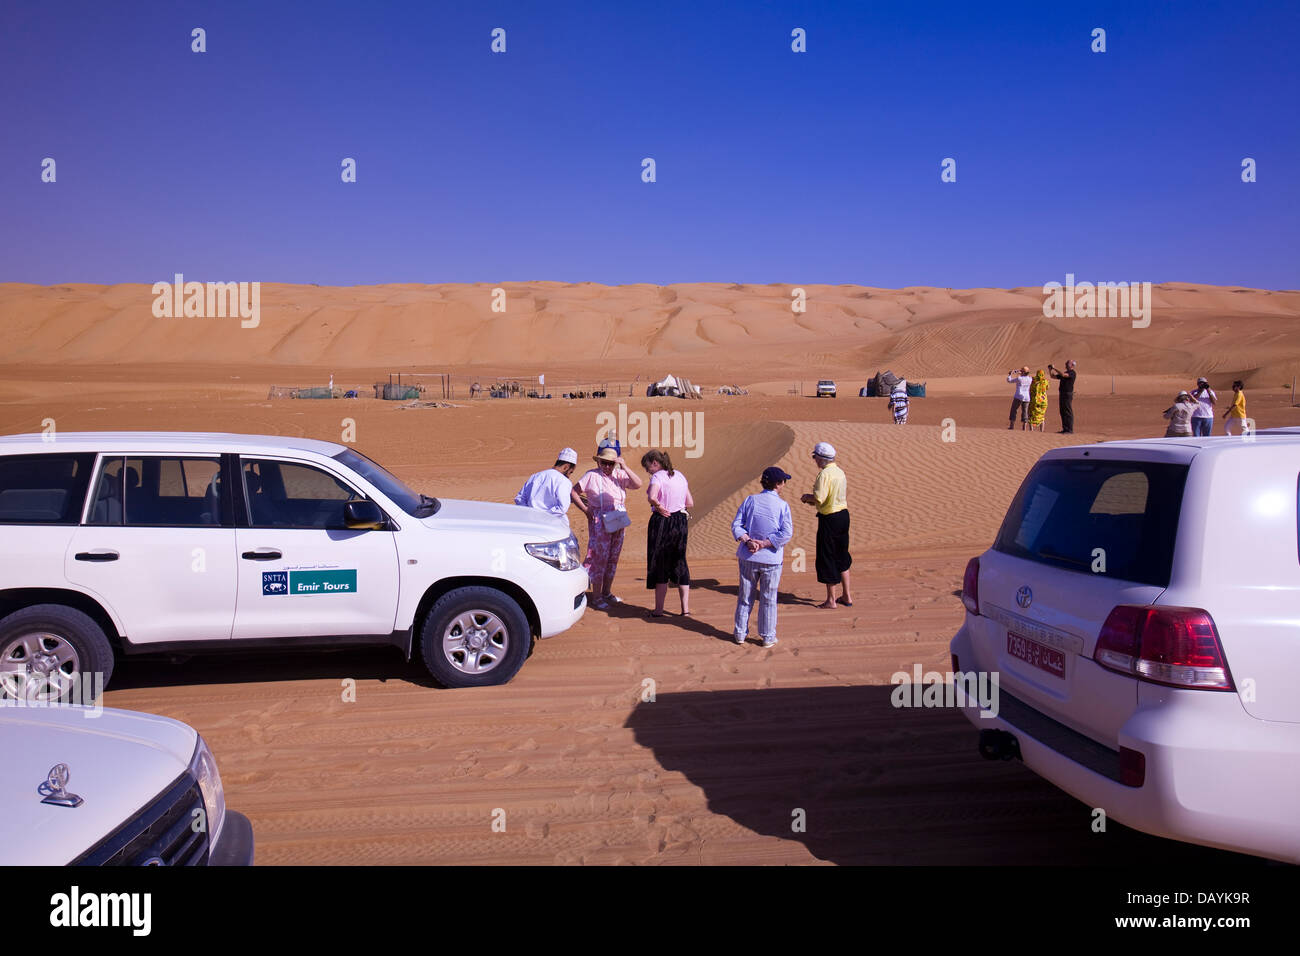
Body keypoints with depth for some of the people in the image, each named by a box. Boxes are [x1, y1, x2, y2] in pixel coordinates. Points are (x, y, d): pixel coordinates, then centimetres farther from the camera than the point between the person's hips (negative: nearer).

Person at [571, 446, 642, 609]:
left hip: (618, 522, 5)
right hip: (600, 522, -5)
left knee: (613, 558, 12)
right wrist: (585, 509, -9)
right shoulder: (592, 475, -5)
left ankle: (606, 593, 25)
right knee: (600, 558, -5)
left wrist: (625, 467, -13)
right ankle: (596, 598, 1)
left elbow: (637, 484, -6)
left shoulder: (619, 474, 6)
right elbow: (573, 492, -4)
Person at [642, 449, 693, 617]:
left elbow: (652, 496, -31)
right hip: (680, 521, 6)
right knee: (679, 564, 13)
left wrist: (659, 507, -14)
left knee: (660, 565, 4)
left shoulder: (657, 477, -11)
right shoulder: (680, 476, 11)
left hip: (661, 522, -6)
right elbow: (690, 503, 13)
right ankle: (685, 608, 13)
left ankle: (659, 610, 10)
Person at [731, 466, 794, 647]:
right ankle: (767, 637, 16)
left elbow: (736, 525, -4)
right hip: (771, 558, -2)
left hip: (748, 557, 2)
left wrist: (748, 541, -12)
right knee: (768, 599, 9)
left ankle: (740, 634, 20)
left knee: (745, 597, 13)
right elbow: (786, 533, -15)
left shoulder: (750, 500, 1)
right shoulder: (782, 505, -6)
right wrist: (764, 543, -13)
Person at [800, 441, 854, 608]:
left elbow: (819, 498, -25)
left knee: (827, 559, 3)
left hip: (829, 519, -9)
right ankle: (847, 596, 25)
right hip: (843, 515, 9)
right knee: (841, 557, 19)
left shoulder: (824, 474, -18)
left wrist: (807, 497, -3)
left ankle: (831, 600, 10)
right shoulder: (840, 472, 9)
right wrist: (814, 501, 15)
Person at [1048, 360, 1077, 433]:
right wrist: (1050, 370, 6)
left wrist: (1055, 368, -21)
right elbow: (1053, 376, 21)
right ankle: (1065, 429, 13)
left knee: (1068, 412, -8)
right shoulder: (1065, 373, 19)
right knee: (1063, 412, 9)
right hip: (1062, 394, 9)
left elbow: (1063, 375, -27)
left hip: (1068, 395, -9)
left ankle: (1070, 430, -6)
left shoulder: (1073, 373, -9)